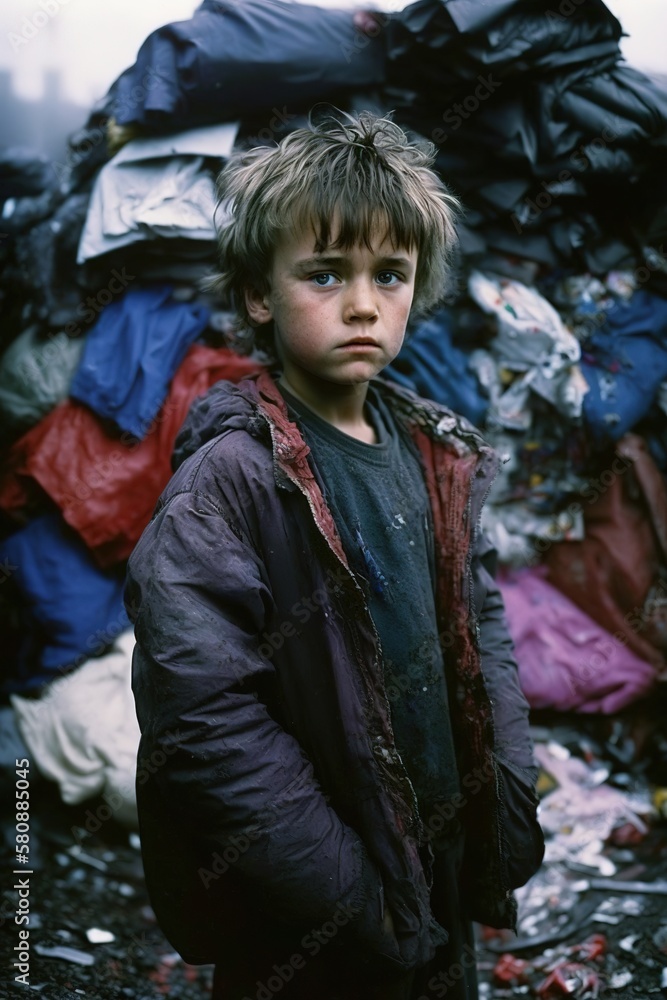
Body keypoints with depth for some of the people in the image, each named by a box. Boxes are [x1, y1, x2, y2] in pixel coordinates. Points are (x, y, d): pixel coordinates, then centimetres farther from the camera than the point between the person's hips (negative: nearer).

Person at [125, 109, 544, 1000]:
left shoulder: (436, 455, 2)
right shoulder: (231, 475, -19)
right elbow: (204, 717, -24)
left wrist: (511, 806, 2)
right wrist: (357, 901, -21)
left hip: (446, 864, 6)